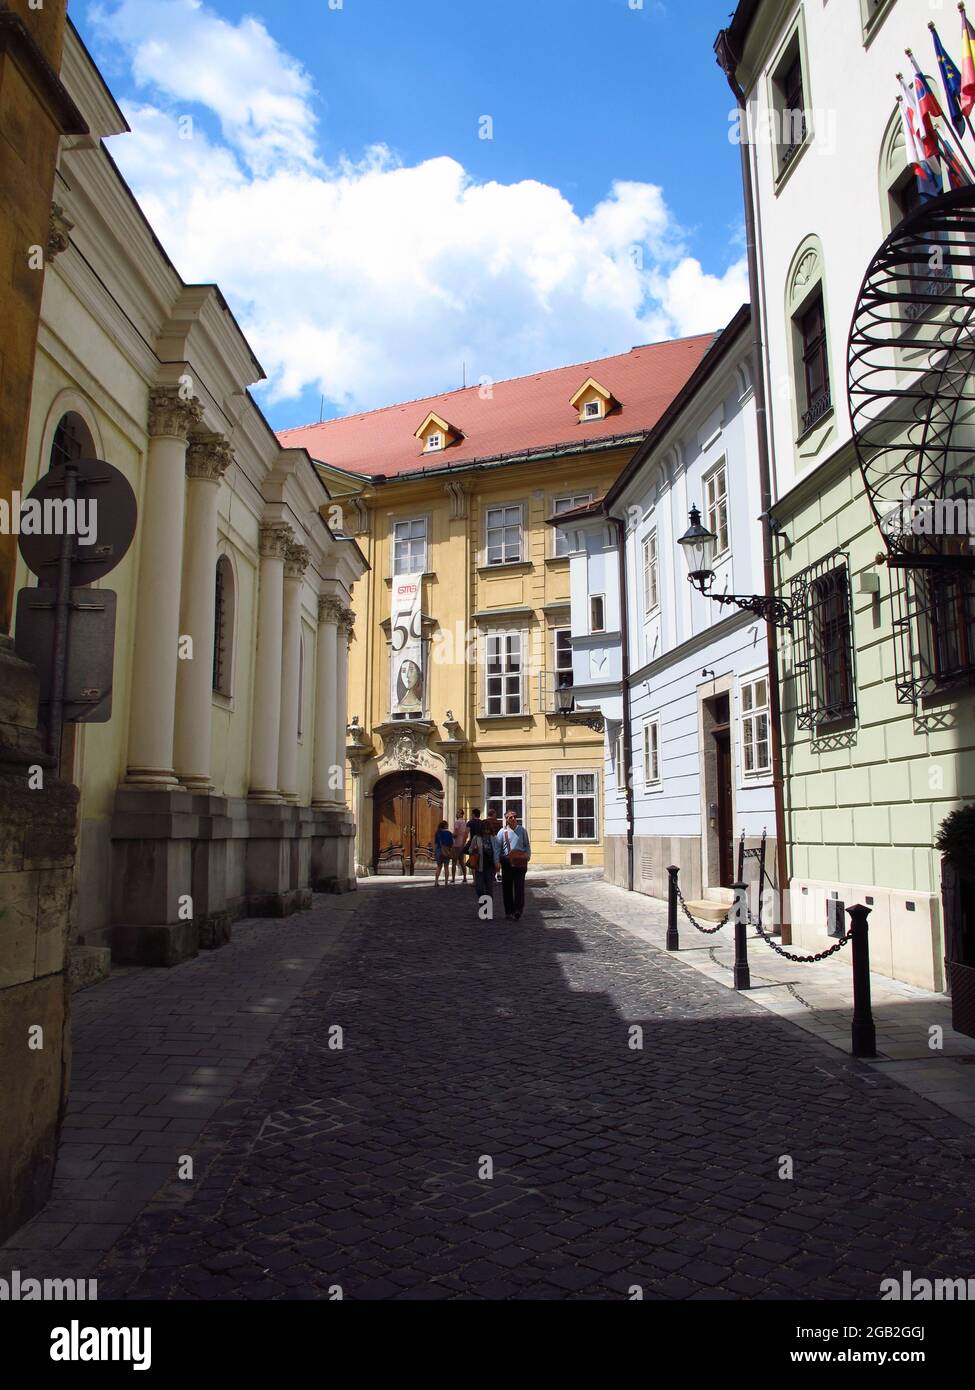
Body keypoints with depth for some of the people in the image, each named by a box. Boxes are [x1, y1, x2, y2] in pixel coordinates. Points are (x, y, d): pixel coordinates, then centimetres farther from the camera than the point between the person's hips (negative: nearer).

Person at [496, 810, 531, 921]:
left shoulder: (522, 830, 7)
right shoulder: (502, 832, 3)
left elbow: (527, 845, 12)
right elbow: (497, 848, 1)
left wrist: (527, 856, -1)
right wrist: (497, 862, -9)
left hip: (520, 862, 0)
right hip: (506, 862, 1)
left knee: (519, 887, -8)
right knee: (507, 887, 6)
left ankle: (518, 911, -9)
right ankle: (508, 911, 17)